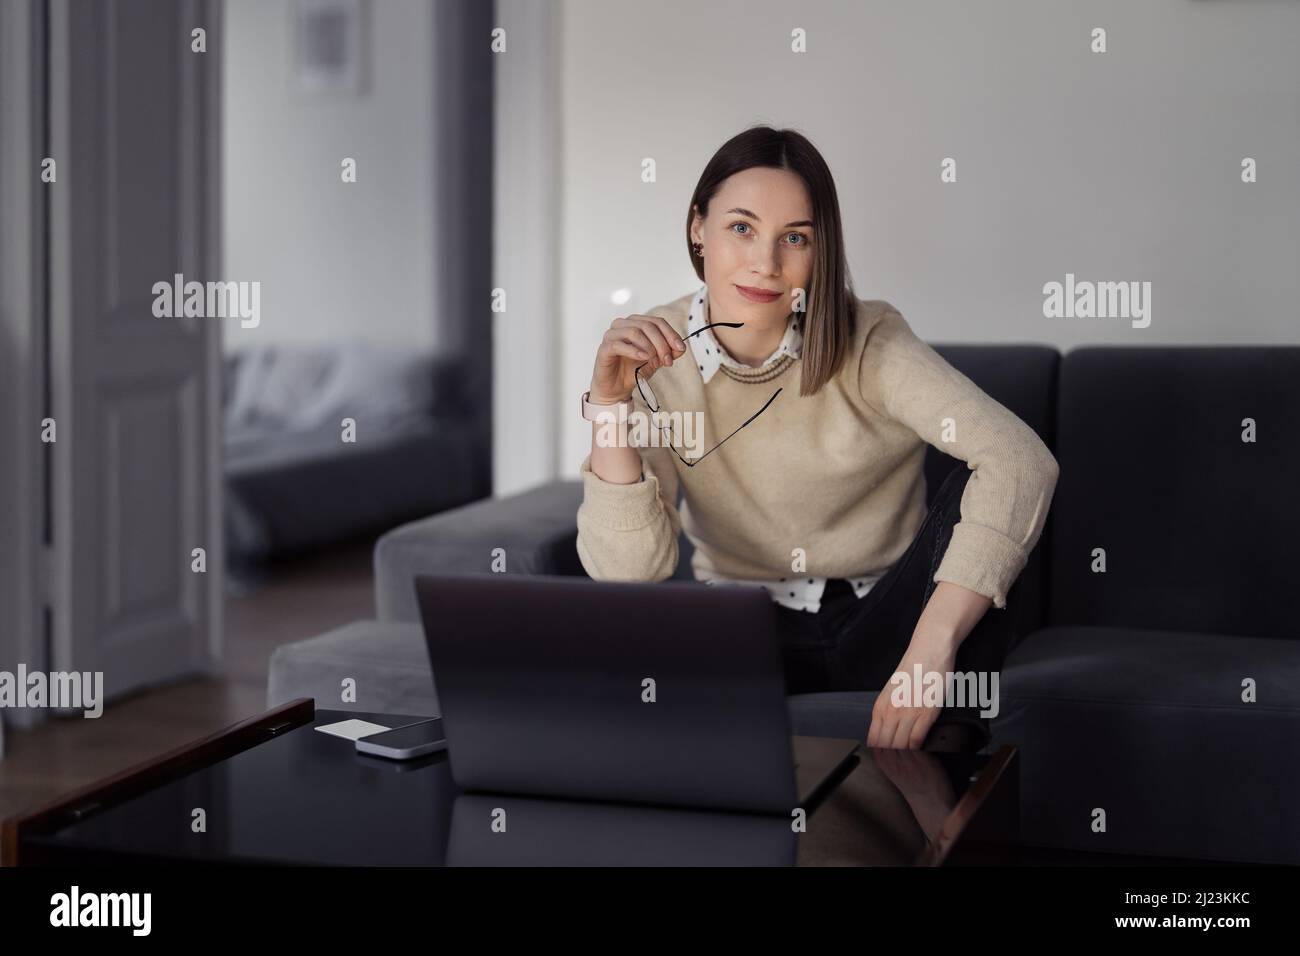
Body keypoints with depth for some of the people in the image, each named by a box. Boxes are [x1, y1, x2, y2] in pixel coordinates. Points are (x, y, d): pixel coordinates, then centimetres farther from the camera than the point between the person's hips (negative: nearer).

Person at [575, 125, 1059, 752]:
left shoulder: (866, 342, -15)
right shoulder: (653, 355, -10)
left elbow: (1021, 459, -31)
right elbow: (627, 572, -16)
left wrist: (931, 650, -42)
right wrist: (610, 406, -29)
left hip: (882, 621, 0)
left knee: (976, 488, -27)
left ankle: (943, 765, -23)